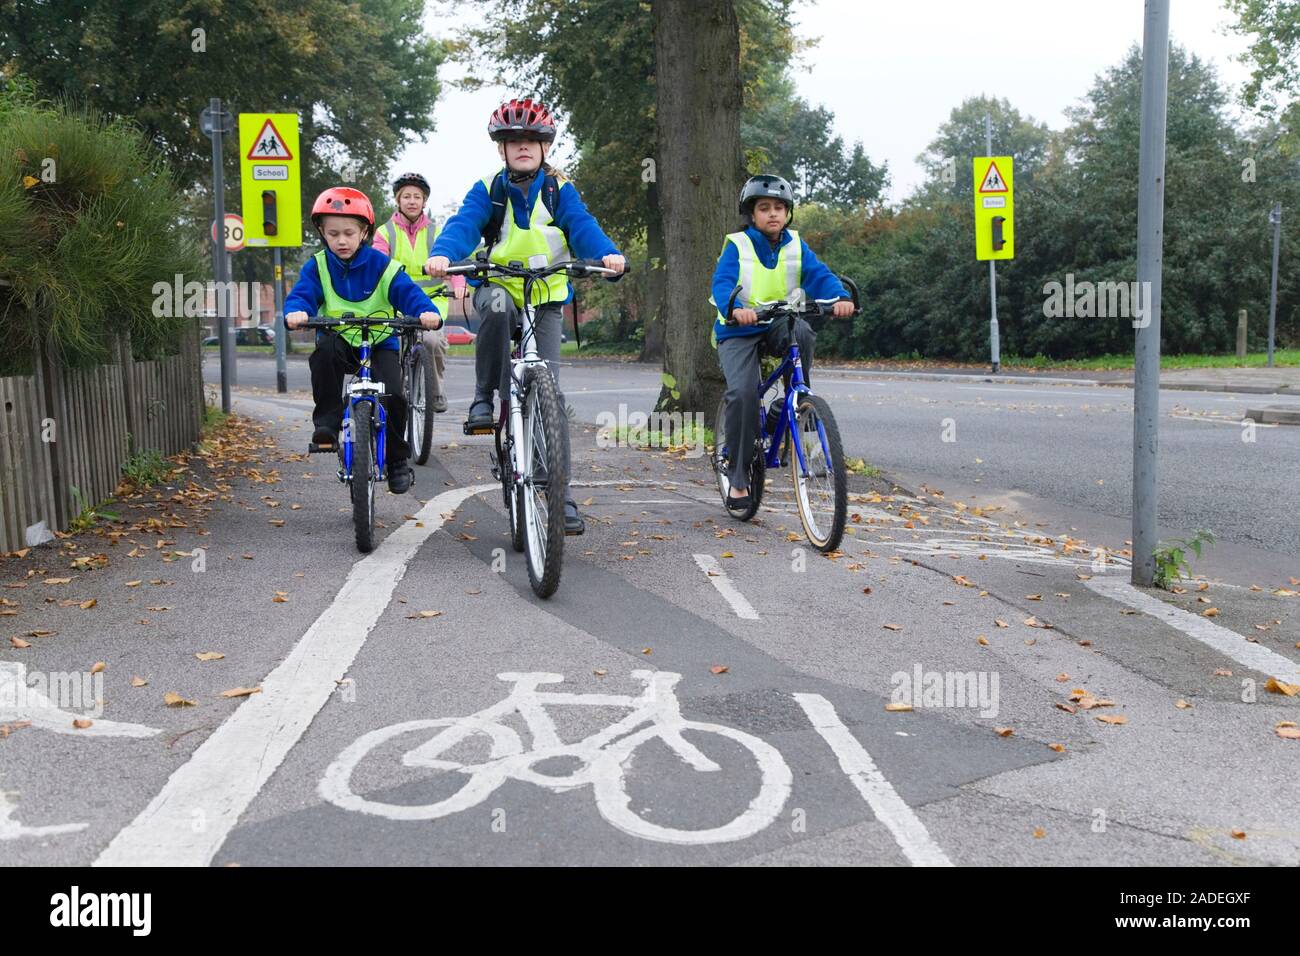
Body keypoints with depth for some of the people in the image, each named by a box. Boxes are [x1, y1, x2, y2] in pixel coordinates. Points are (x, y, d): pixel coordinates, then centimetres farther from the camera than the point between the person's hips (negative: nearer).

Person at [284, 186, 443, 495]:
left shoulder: (382, 266, -5)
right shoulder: (317, 266, -1)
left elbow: (408, 293, -15)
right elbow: (302, 294, -14)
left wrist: (427, 312, -37)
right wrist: (296, 312, -39)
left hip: (380, 344, -1)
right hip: (339, 340, 1)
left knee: (392, 396, -21)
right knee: (325, 350, -36)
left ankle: (398, 460, 1)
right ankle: (327, 422, -24)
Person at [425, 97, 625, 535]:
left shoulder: (559, 190, 1)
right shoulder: (488, 190, 0)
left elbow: (583, 226, -15)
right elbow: (463, 224, -16)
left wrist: (607, 253, -37)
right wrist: (441, 254, -38)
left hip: (547, 297, 0)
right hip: (497, 286, 0)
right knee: (497, 306, -39)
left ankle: (561, 495, -6)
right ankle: (485, 397, -20)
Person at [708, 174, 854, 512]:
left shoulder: (796, 247, 6)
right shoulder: (737, 246, -4)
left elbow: (818, 274, -8)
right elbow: (722, 282, -18)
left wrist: (840, 297, -30)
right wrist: (736, 308, -41)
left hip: (779, 326, 3)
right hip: (738, 330, -3)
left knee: (803, 332, -33)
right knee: (742, 393, -23)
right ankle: (738, 478, -12)